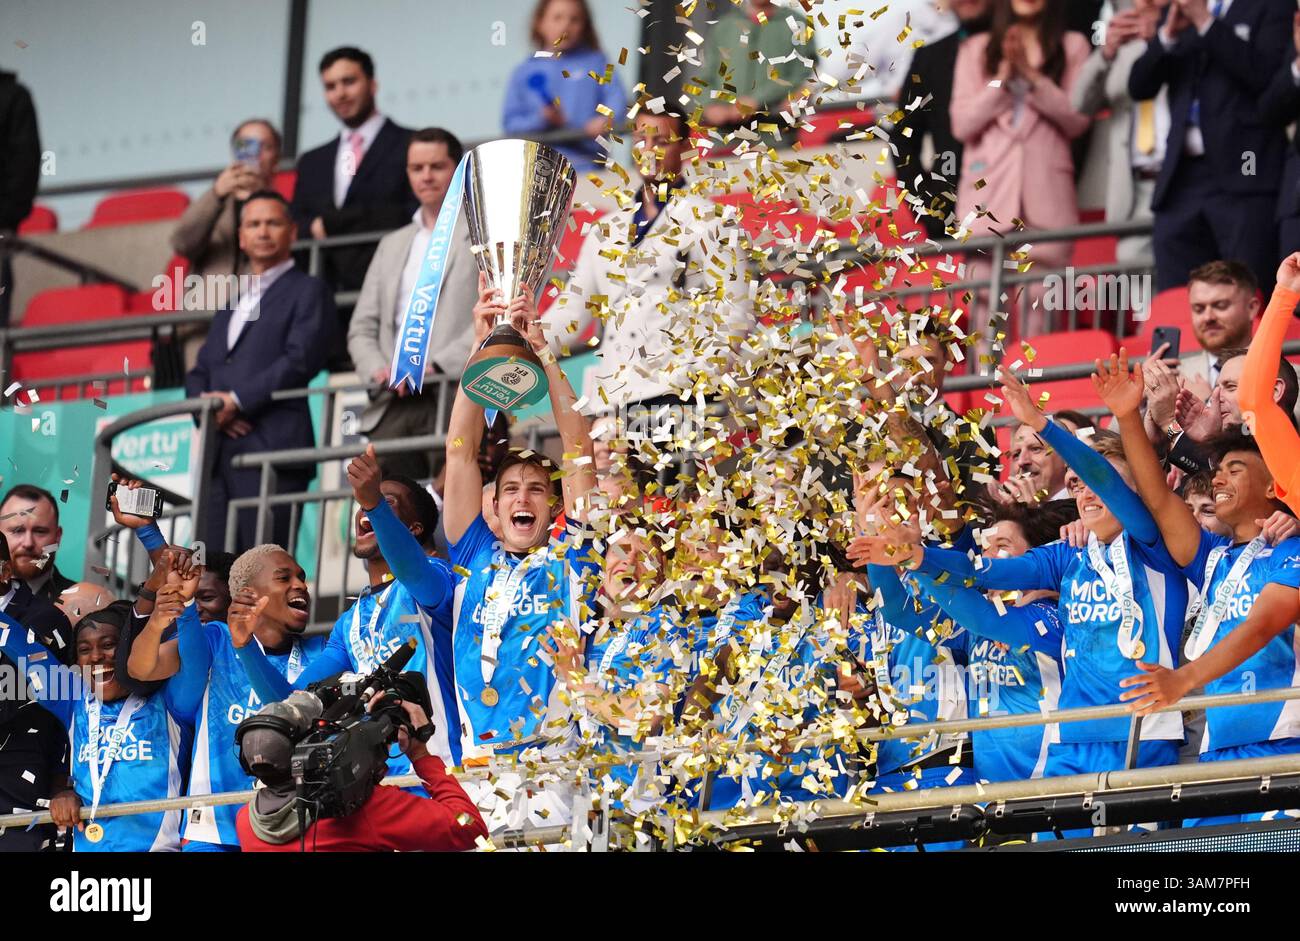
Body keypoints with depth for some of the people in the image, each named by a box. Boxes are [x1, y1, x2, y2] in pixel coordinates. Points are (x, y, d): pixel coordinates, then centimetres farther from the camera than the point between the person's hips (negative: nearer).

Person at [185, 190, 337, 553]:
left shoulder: (308, 291, 6)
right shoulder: (232, 301, 28)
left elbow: (300, 361, -8)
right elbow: (200, 372, 22)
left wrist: (237, 400, -12)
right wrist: (207, 403, -1)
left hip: (272, 452, -7)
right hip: (219, 455, 7)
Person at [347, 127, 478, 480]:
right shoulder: (392, 245, 27)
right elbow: (361, 328, 21)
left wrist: (437, 365, -16)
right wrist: (378, 370, -1)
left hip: (455, 401, -5)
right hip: (394, 407, 5)